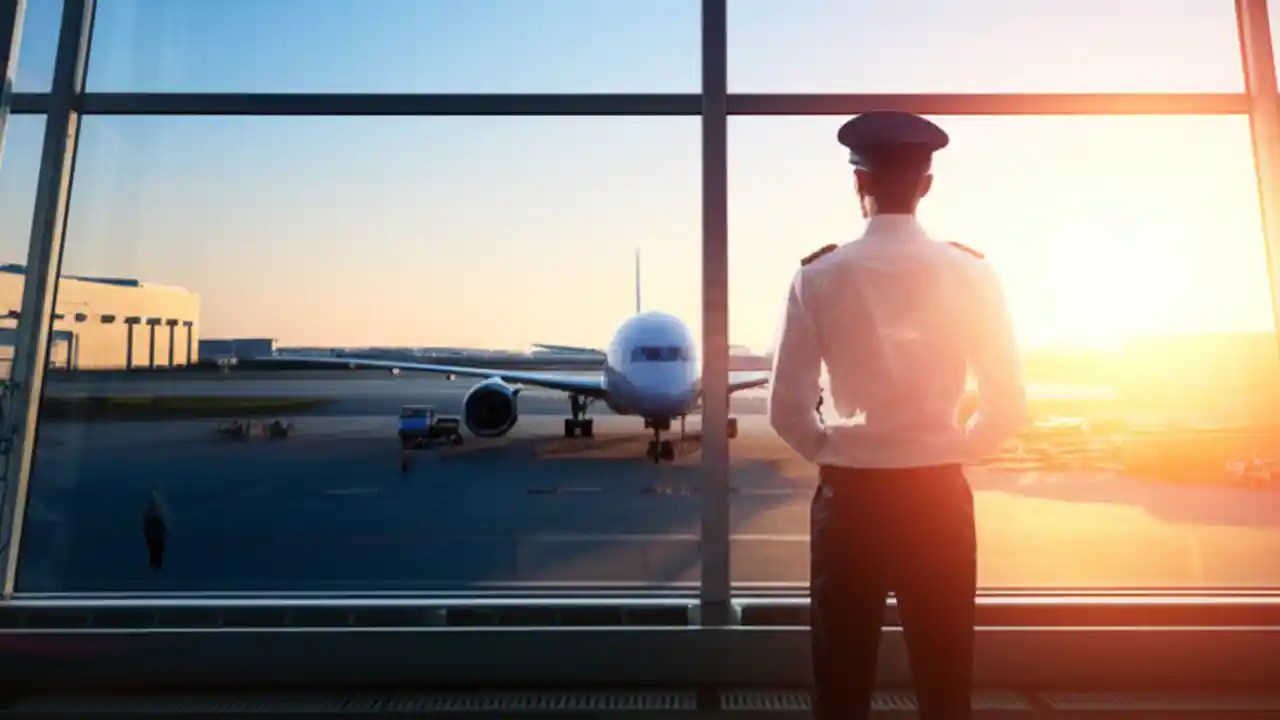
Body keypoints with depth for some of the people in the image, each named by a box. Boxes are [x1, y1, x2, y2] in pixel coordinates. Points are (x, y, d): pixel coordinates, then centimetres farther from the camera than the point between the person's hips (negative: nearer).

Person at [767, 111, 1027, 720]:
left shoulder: (819, 277, -8)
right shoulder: (970, 274, -4)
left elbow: (786, 409, -9)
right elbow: (1008, 406, -2)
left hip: (850, 493, -1)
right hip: (939, 493, 2)